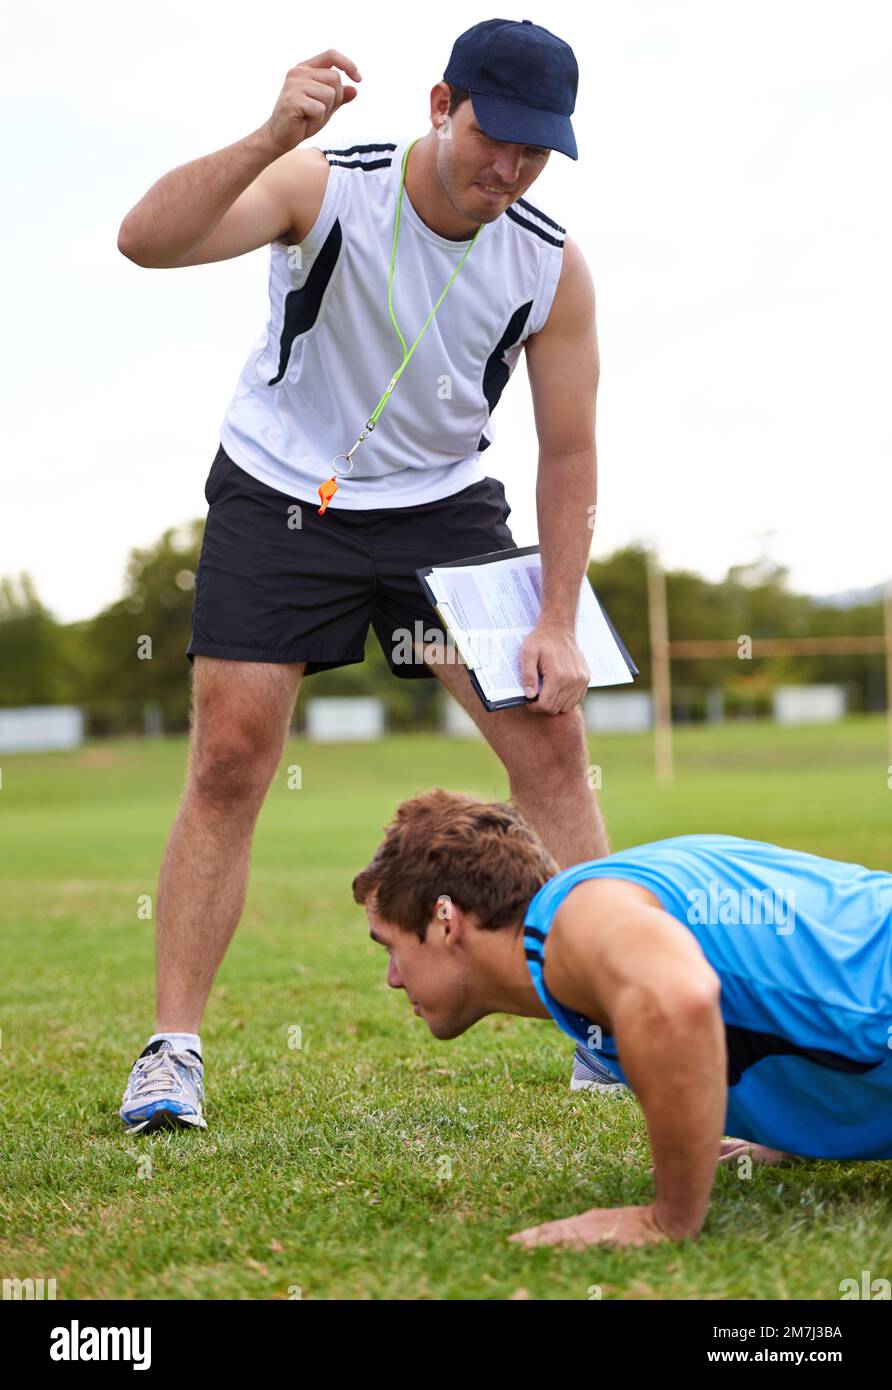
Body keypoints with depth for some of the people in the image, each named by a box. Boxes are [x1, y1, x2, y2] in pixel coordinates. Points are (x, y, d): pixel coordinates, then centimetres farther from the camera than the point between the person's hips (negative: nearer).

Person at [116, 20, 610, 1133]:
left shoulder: (554, 269, -13)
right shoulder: (325, 188, -21)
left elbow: (568, 456, -4)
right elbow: (147, 240, -36)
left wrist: (556, 624, -9)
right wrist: (273, 136, -50)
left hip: (443, 504, 3)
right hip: (277, 498, -2)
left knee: (549, 734, -6)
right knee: (230, 760, -10)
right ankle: (172, 1050, -2)